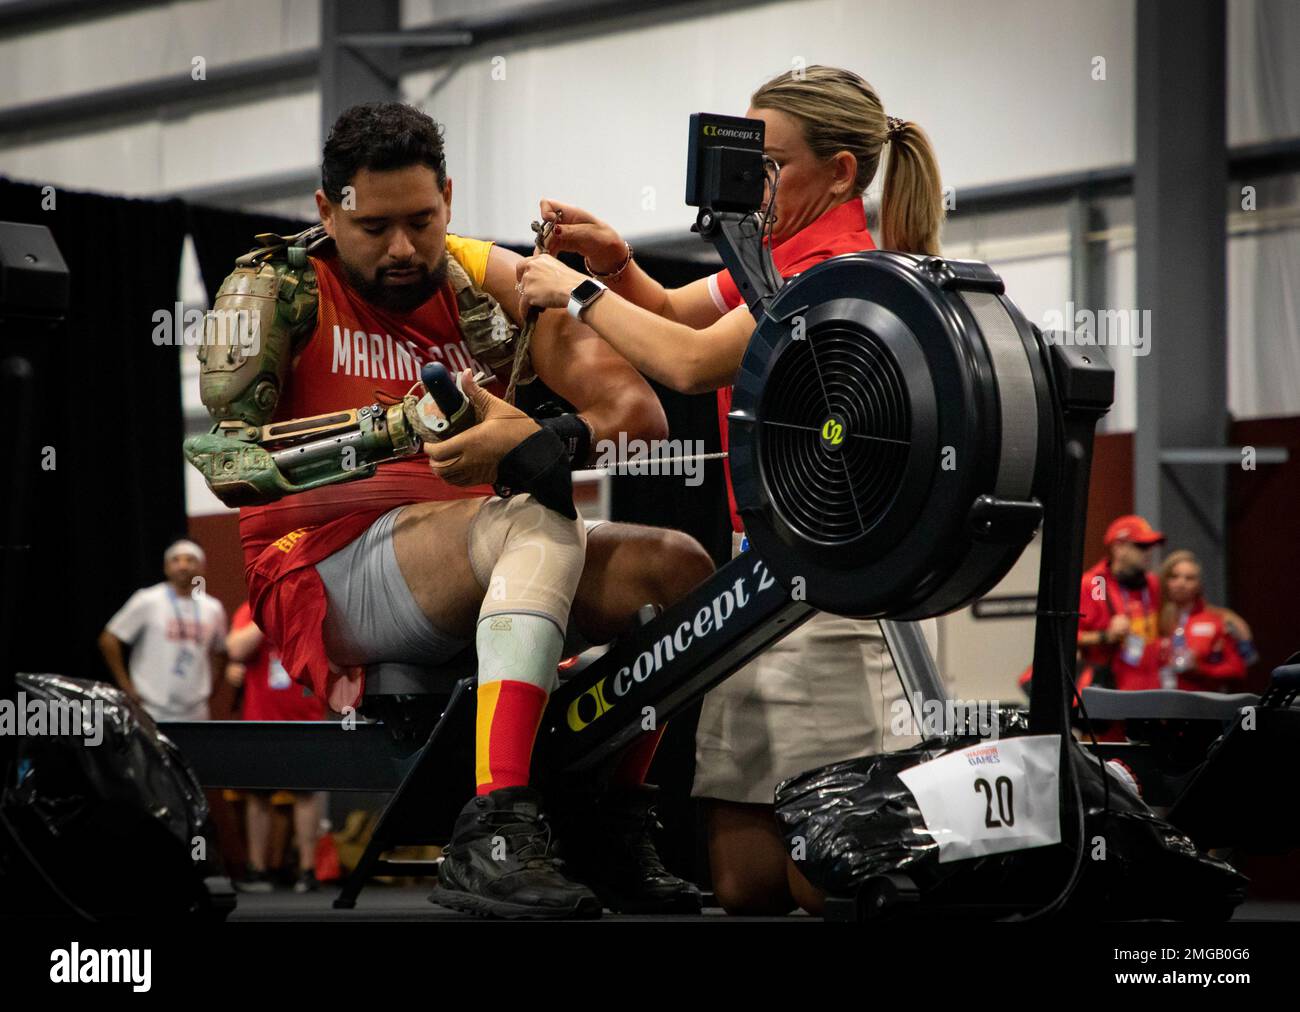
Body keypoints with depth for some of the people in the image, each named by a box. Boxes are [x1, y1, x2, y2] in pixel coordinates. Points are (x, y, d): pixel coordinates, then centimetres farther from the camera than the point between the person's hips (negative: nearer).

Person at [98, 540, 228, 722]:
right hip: (152, 712, -5)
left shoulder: (213, 609, 9)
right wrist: (126, 687, -7)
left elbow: (219, 652, 23)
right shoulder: (148, 602, -6)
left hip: (195, 714, 5)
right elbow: (109, 640, -6)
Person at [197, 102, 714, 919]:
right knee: (539, 526, -32)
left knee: (677, 566, -12)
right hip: (327, 568, -6)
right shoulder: (275, 290, 1)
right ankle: (492, 839, -45)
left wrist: (544, 442, -25)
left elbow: (640, 410, -1)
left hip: (470, 567, 6)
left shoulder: (490, 285, 10)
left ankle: (611, 828, -3)